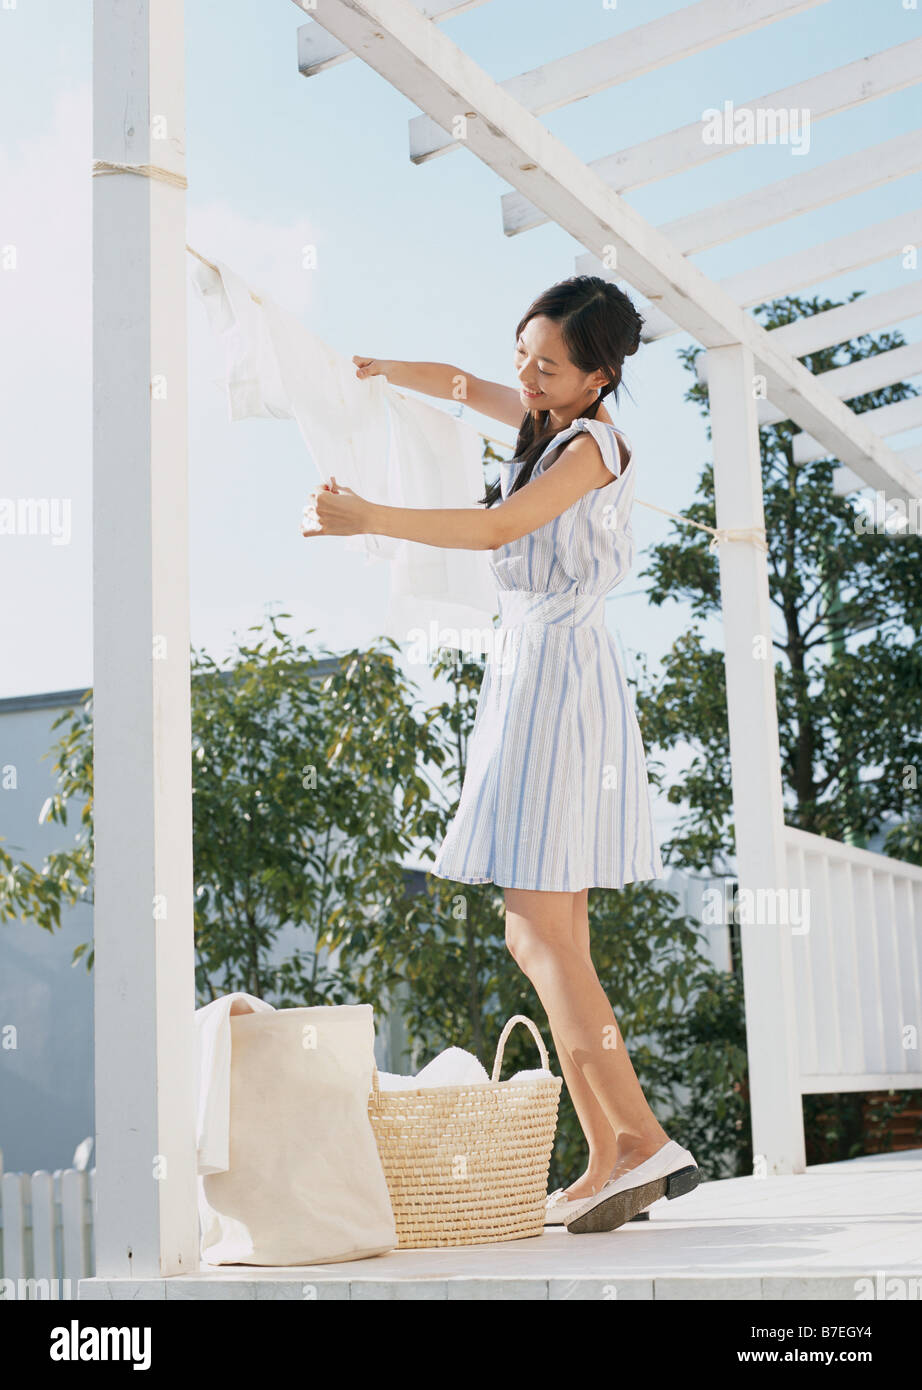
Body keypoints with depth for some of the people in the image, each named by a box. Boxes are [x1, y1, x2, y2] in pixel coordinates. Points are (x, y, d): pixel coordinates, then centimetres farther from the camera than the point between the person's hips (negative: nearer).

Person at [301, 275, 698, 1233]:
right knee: (541, 939, 4)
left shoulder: (591, 443, -8)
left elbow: (499, 527, -21)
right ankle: (610, 1160, 3)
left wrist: (369, 520, -23)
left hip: (561, 676, -9)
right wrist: (376, 370, 18)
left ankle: (640, 1141, -18)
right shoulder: (544, 422, 17)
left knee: (543, 934, -16)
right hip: (527, 674, 9)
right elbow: (463, 385, 33)